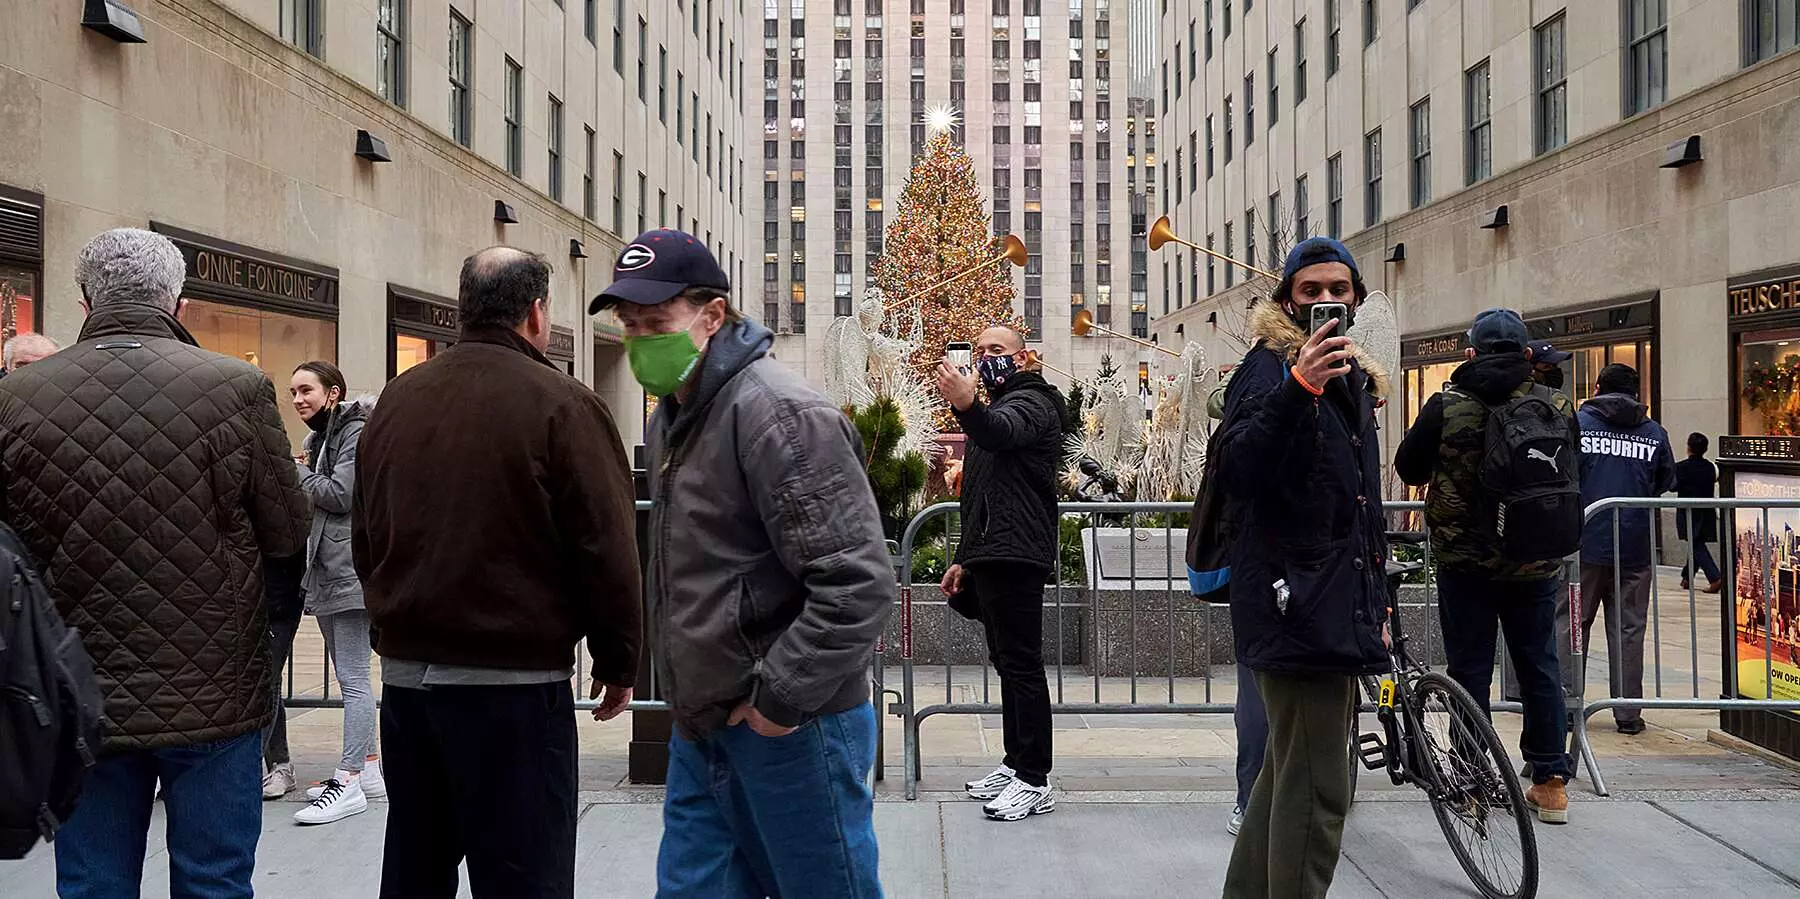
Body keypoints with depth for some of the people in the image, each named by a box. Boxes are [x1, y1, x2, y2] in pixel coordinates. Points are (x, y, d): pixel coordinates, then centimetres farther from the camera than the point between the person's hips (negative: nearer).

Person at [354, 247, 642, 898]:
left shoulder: (396, 399, 7)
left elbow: (365, 540, 16)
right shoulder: (561, 403, -12)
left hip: (404, 674, 7)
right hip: (515, 682, -6)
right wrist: (619, 662, -1)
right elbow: (607, 550, -13)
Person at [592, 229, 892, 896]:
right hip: (702, 726, 9)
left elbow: (858, 583, -25)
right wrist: (687, 693, 16)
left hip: (789, 726, -9)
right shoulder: (673, 415, 11)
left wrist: (781, 697, -20)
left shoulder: (780, 416, -20)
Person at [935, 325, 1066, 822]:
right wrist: (965, 557, 26)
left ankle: (1034, 781, -6)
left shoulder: (1030, 403, -5)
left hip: (1016, 556, -10)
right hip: (990, 557, 10)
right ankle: (1015, 764, 20)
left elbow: (999, 432, -32)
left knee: (1021, 665, -9)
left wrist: (966, 405, -53)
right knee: (1008, 663, 13)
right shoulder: (995, 409, 26)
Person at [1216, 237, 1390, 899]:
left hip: (1337, 604, 9)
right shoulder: (1270, 366, -7)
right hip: (1296, 602, -9)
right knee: (1317, 789, -10)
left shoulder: (1355, 375, 19)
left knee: (1289, 770, 17)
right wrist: (1298, 387, -38)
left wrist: (1375, 592, 26)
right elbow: (1239, 470, -26)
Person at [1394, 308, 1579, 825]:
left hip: (1464, 560, -2)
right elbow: (1572, 477, 10)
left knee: (1470, 668, 7)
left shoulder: (1447, 404, -10)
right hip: (1536, 562, 2)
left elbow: (1408, 468, -1)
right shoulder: (1557, 406, -2)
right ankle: (1552, 783, 18)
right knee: (1540, 666, 13)